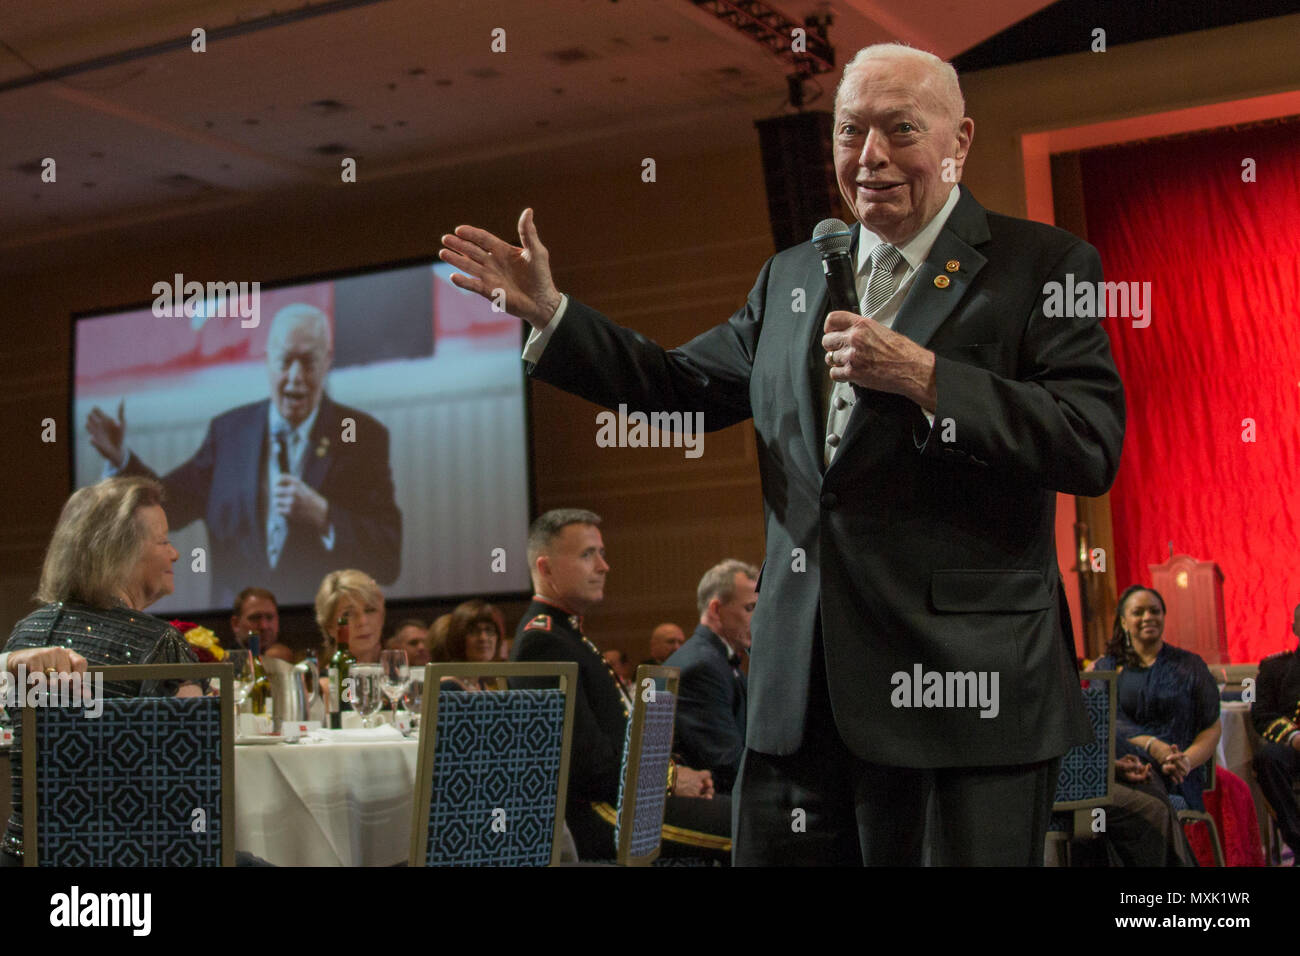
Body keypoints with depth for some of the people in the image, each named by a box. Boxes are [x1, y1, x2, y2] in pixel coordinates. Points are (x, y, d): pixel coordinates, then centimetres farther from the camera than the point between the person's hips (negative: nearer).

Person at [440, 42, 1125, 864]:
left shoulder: (1044, 266, -2)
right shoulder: (792, 277, 16)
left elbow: (1094, 448, -12)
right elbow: (682, 388, 22)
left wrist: (925, 377, -19)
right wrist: (549, 312, 14)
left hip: (969, 688, -5)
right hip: (802, 692, 5)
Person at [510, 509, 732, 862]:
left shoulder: (566, 635, 19)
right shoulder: (542, 643, -14)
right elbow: (587, 760, -20)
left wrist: (673, 770, 6)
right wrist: (668, 779, -9)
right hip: (595, 815, -11)